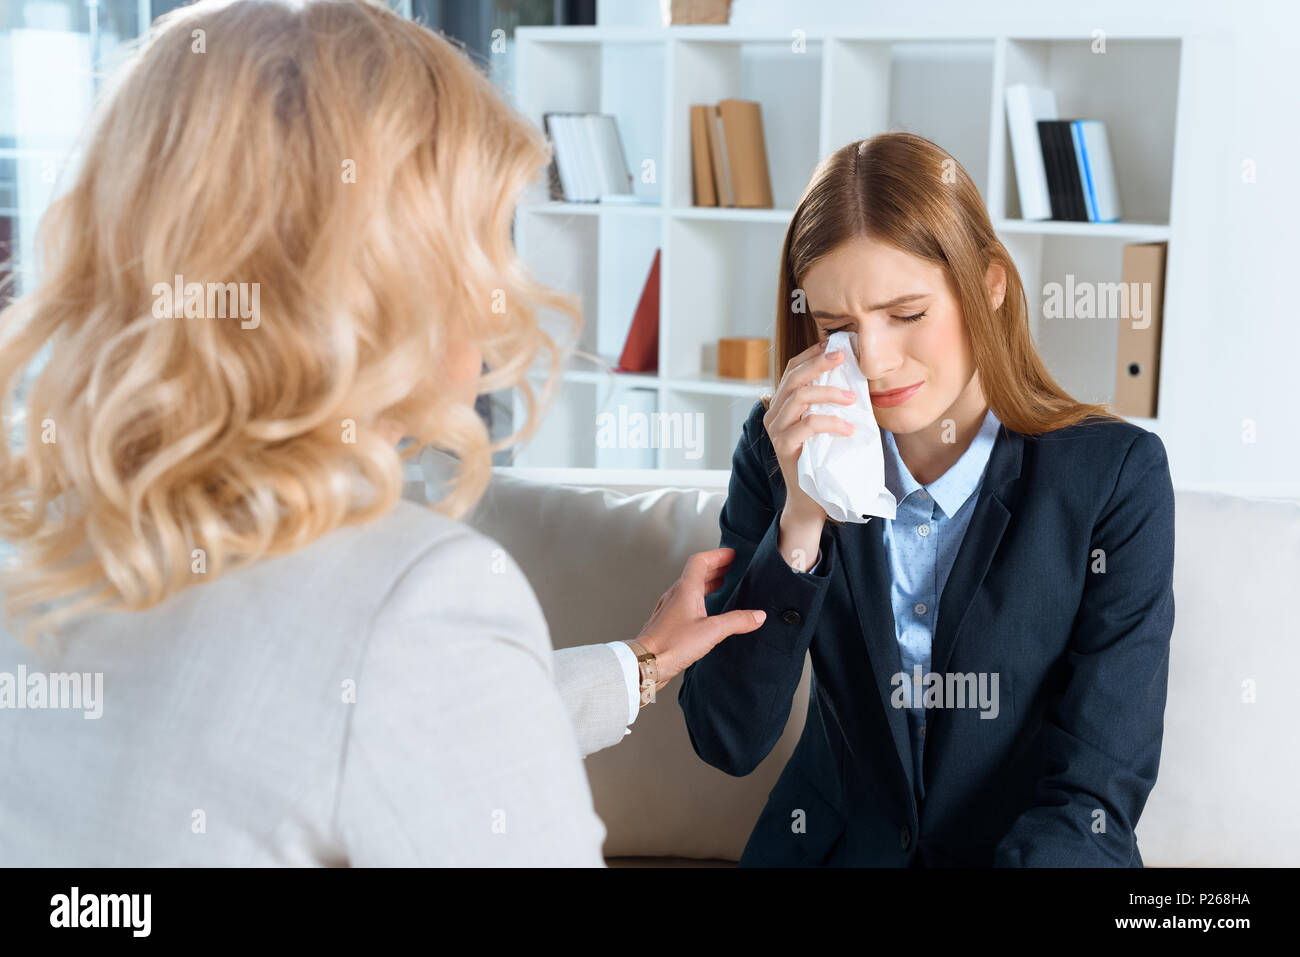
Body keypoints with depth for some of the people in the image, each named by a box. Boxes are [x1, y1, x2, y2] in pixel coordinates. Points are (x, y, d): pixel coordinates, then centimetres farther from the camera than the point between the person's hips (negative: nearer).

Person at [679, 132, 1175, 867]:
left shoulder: (1115, 477, -9)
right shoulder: (783, 454, -3)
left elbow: (1096, 790, -11)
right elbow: (726, 741, -8)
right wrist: (799, 524, -18)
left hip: (1037, 854, -1)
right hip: (831, 841, 1)